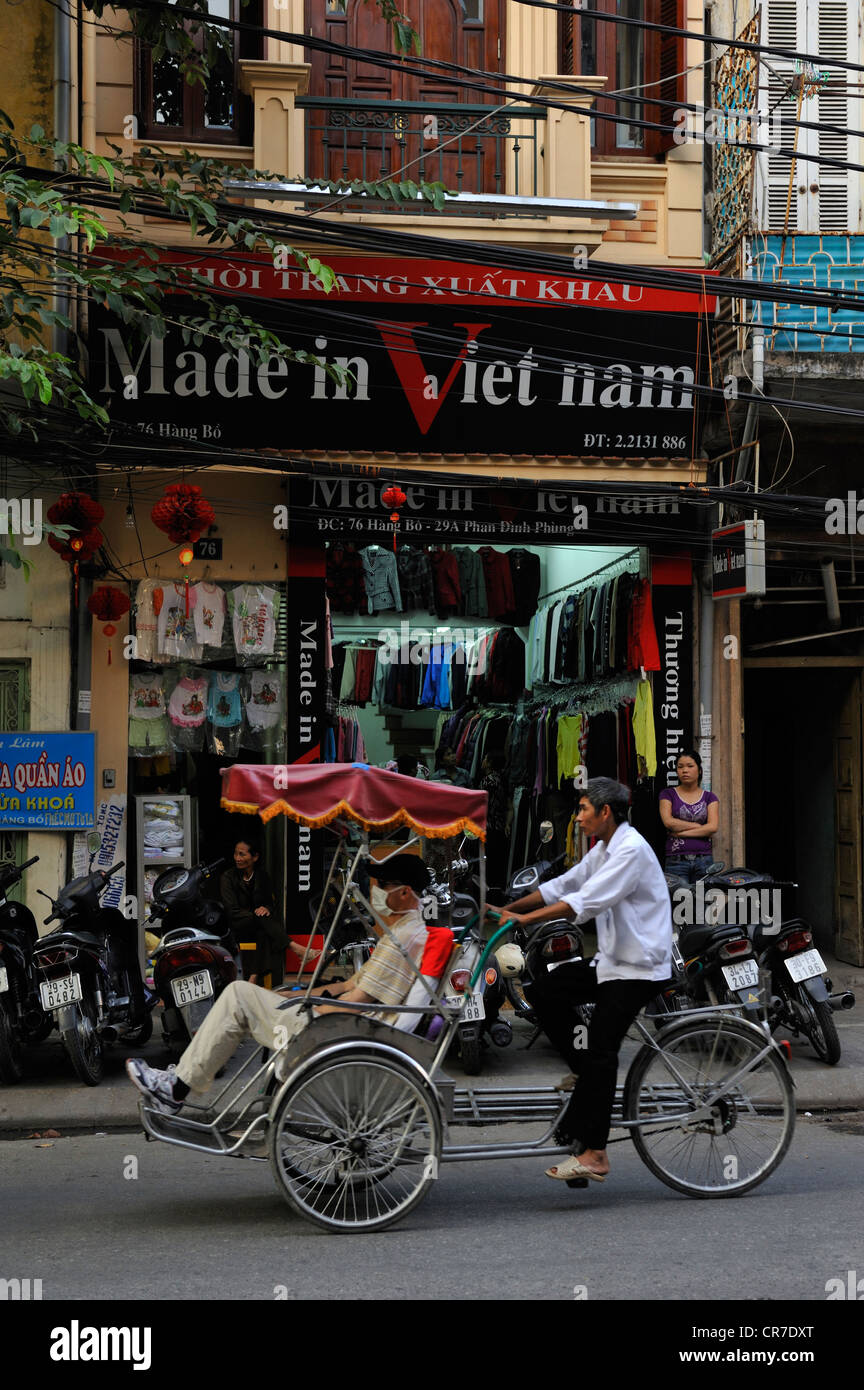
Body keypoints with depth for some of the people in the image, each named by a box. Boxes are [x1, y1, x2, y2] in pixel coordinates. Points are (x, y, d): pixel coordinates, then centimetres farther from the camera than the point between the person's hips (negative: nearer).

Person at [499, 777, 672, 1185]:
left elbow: (586, 901, -26)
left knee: (601, 1052, -14)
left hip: (638, 968, -10)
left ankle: (592, 1153, -13)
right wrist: (508, 909, 10)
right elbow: (563, 886, 17)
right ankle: (587, 1074, 13)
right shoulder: (603, 851, 14)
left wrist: (526, 918, -25)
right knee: (545, 991, 4)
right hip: (611, 960, 10)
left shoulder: (631, 850, -18)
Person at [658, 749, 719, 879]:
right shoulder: (668, 794, 9)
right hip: (676, 861, -1)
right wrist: (697, 826, -2)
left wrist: (681, 833, -5)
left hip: (703, 860, 1)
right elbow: (668, 822, -5)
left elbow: (713, 827, -1)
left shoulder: (709, 798, 12)